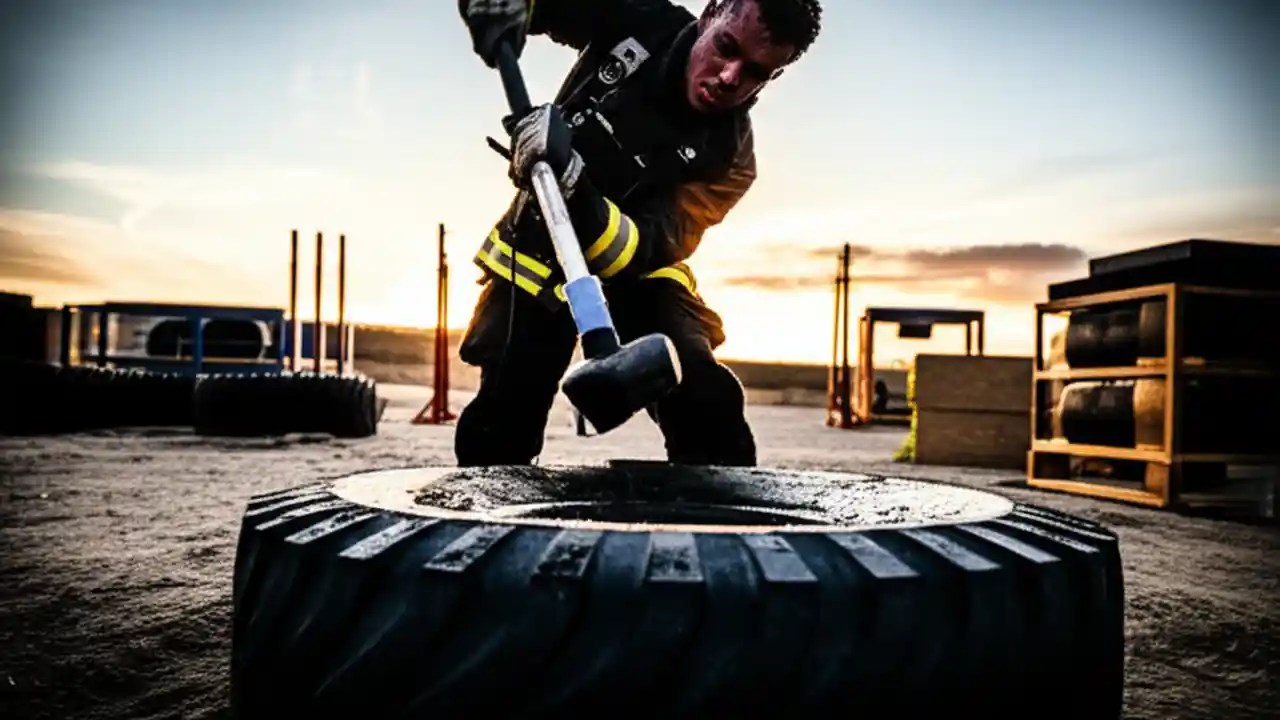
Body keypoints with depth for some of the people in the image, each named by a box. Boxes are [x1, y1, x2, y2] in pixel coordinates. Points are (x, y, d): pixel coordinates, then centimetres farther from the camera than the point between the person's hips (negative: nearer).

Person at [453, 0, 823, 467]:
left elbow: (646, 250, -29)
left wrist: (574, 190, -48)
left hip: (635, 265, -1)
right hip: (540, 247, 1)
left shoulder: (729, 159, -21)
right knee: (499, 431, -1)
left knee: (708, 405, -21)